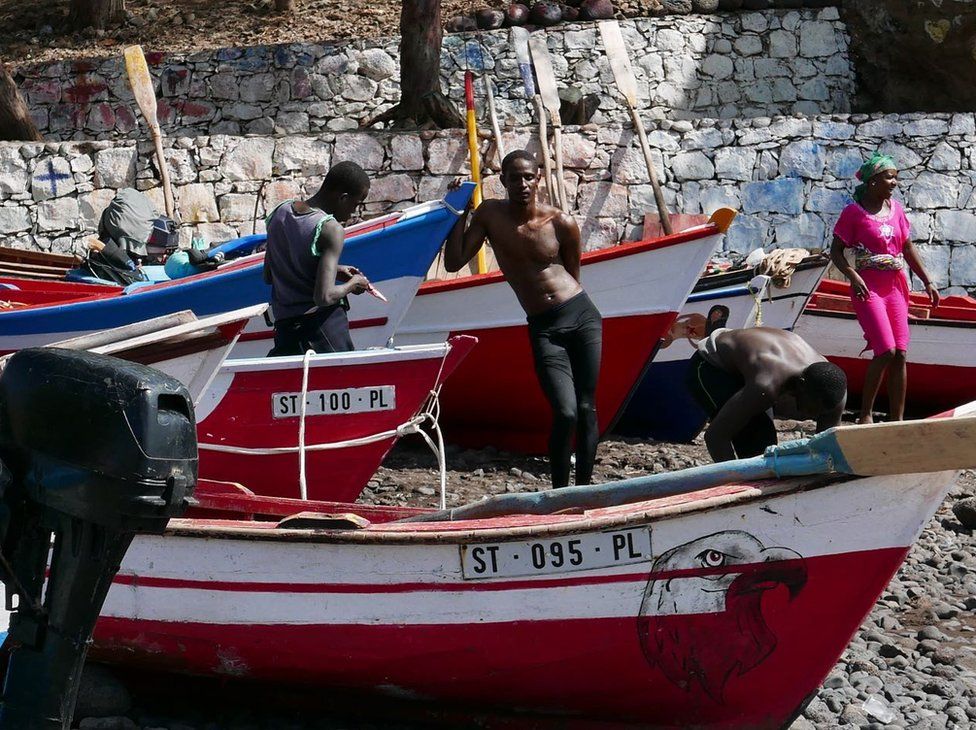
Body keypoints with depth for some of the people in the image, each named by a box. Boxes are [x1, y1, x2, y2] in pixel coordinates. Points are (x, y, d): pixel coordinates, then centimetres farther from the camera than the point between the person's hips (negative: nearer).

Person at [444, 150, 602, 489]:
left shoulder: (561, 223, -1)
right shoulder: (490, 214, 1)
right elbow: (453, 263, -2)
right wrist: (461, 214, -7)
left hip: (582, 316, 1)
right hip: (543, 329, -1)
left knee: (587, 409, 2)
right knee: (565, 413, -15)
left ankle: (584, 488, 14)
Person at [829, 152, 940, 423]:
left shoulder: (896, 209, 11)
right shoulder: (854, 212, -6)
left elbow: (908, 249, 18)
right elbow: (836, 252, -6)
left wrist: (927, 282, 16)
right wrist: (853, 276, -22)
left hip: (895, 287, 6)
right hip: (868, 289, -6)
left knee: (900, 354, 1)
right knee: (886, 351, -15)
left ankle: (897, 420, 6)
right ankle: (865, 415, -1)